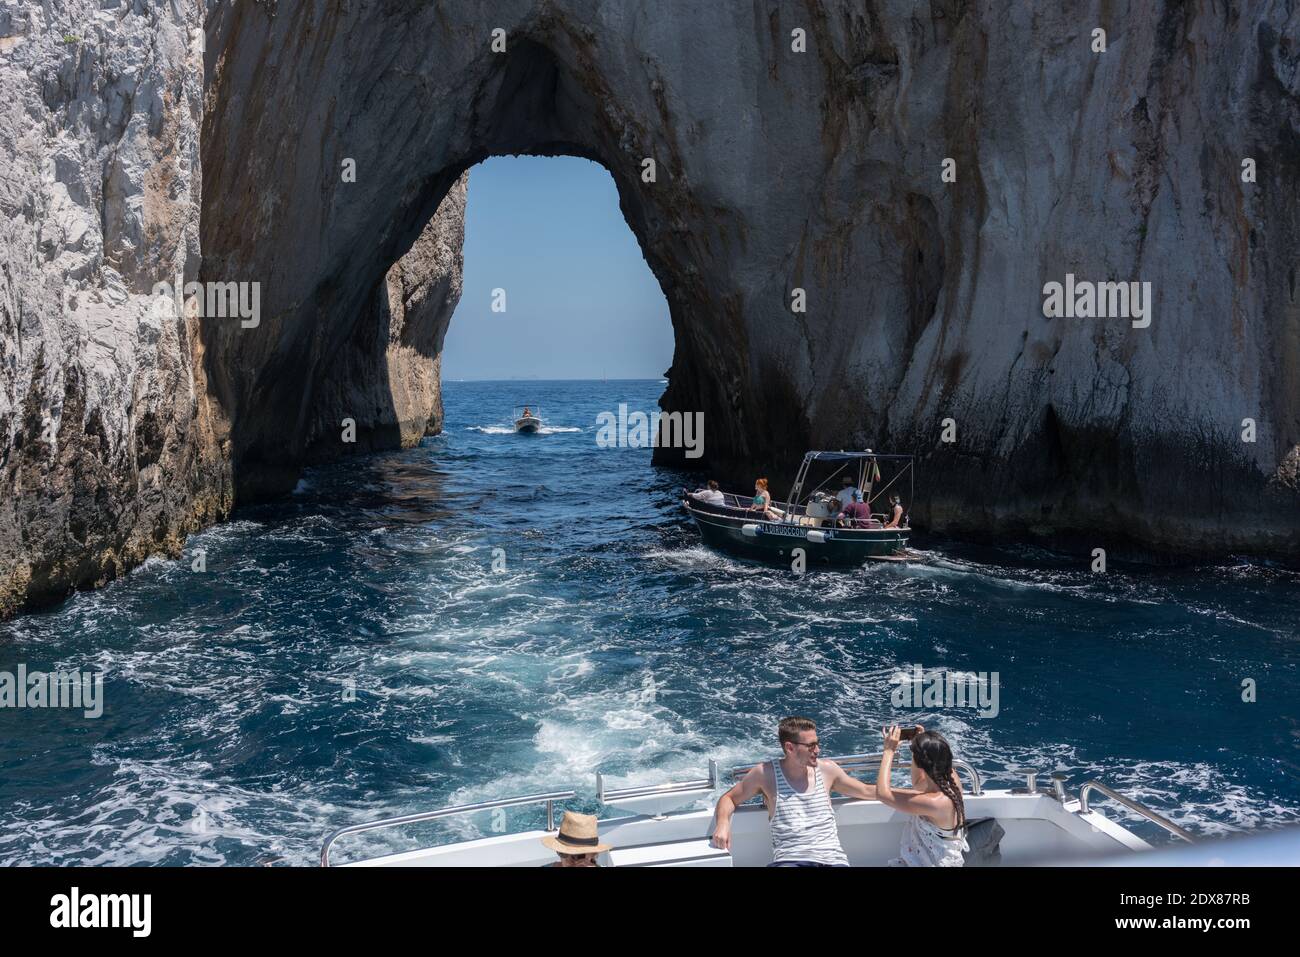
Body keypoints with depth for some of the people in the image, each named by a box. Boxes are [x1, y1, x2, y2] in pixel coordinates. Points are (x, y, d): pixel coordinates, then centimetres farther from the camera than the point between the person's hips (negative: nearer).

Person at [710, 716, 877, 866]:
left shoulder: (827, 769, 10)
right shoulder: (766, 774, 2)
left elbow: (866, 792, 24)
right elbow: (729, 798, 11)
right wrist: (723, 822, -8)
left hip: (833, 859, 2)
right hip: (789, 860, -2)